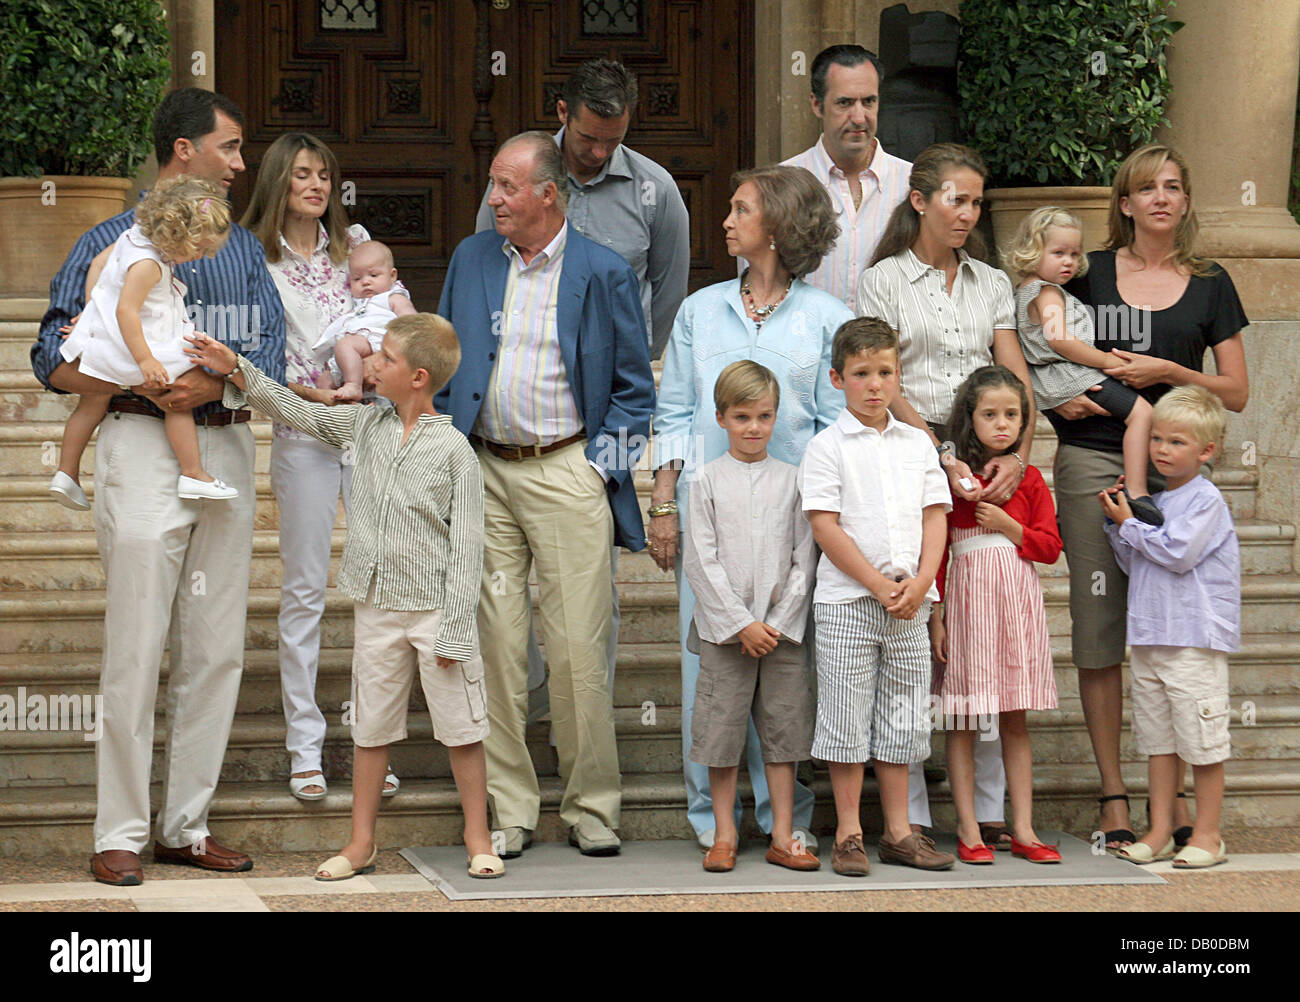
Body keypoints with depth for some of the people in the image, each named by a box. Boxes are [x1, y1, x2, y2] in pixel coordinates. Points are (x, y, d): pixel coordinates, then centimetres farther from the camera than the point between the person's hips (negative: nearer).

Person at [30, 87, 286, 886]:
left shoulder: (244, 247, 16)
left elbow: (272, 354, 6)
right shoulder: (112, 243, 2)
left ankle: (187, 824, 13)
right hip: (144, 449, -5)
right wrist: (133, 378, -20)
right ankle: (121, 832, 0)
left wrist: (216, 383, -15)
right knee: (137, 650, -6)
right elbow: (54, 362, -3)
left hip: (228, 447, 5)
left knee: (218, 649, 5)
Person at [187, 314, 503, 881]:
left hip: (434, 609, -5)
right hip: (376, 606, 5)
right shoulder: (367, 426, 5)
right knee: (370, 726, 10)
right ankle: (361, 842, 17)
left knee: (461, 726, 3)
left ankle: (477, 839, 14)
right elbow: (300, 413, 14)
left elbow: (466, 547, -11)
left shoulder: (453, 450, -10)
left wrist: (454, 630, -13)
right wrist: (237, 372, 3)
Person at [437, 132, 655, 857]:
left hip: (566, 472, -3)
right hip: (485, 471, 3)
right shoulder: (471, 261, 11)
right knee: (496, 647, 2)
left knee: (579, 649, -4)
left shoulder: (604, 273, 0)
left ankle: (591, 808, 7)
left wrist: (605, 466, -4)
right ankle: (507, 809, 9)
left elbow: (635, 385, 5)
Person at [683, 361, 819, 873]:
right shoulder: (708, 480, 0)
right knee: (722, 728, 2)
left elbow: (804, 558, 4)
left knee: (783, 726, 4)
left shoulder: (791, 479, 5)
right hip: (724, 630, -1)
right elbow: (701, 561, -4)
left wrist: (780, 621, -6)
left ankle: (783, 836, 10)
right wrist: (741, 623, -10)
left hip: (782, 626, 1)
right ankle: (725, 834, 12)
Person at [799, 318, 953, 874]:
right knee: (847, 719, -1)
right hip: (847, 601, -4)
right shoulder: (827, 447, -3)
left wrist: (919, 584, -8)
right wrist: (880, 586, -14)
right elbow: (825, 527, -10)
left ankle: (898, 832, 14)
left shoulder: (916, 443, 10)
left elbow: (935, 516, 8)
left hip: (908, 603, 4)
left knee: (902, 719, 8)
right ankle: (849, 834, 5)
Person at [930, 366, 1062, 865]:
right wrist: (934, 616, -7)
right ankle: (968, 830, 5)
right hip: (967, 595, -3)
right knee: (962, 721, 0)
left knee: (1016, 720, 7)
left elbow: (1051, 546, 5)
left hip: (1018, 598, 3)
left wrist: (1008, 525, -10)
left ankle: (1023, 829, 10)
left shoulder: (1028, 478, 9)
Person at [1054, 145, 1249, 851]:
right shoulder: (1090, 274, 8)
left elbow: (1235, 393, 8)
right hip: (1093, 461, -1)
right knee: (1099, 630, -1)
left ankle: (1177, 795, 7)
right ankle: (1112, 796, 5)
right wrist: (1060, 397, -7)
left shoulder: (1209, 286, 10)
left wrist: (1167, 372, -6)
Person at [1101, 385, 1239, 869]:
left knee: (1201, 739, -2)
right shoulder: (1153, 500, 14)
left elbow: (1176, 553, -19)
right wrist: (1118, 524, 6)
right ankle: (1159, 832, 16)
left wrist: (1131, 524, -8)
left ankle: (1207, 834, 4)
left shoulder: (1205, 501, -9)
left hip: (1195, 638, -8)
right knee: (1158, 737, 11)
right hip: (1149, 637, 8)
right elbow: (1133, 563, 21)